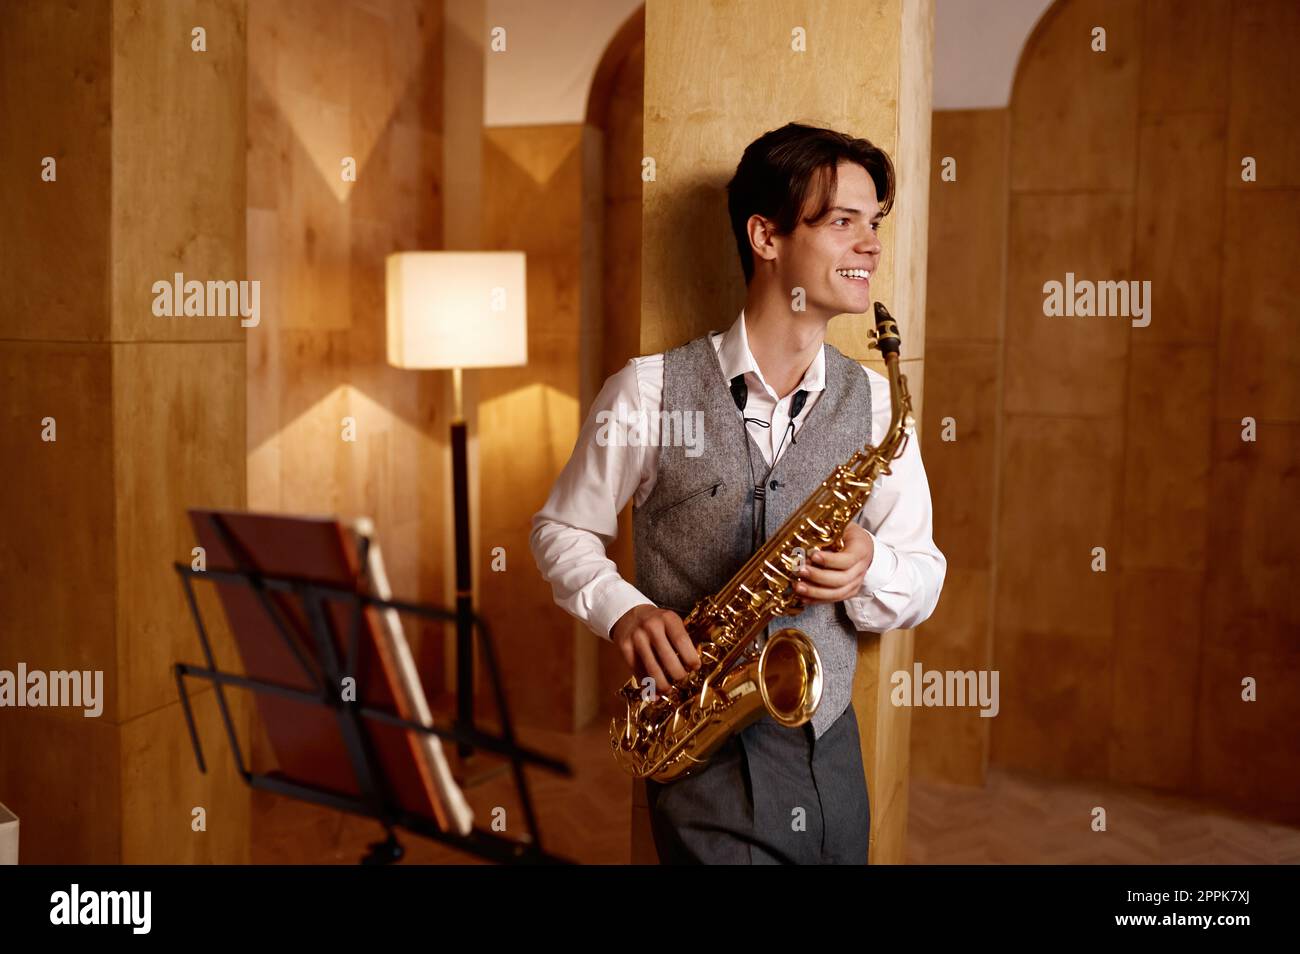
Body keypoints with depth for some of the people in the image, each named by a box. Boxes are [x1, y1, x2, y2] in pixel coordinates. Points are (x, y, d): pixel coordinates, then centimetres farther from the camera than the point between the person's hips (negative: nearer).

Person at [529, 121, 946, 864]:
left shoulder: (877, 402, 2)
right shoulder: (650, 389, -7)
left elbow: (924, 581, 6)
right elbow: (561, 531, 4)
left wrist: (870, 571, -16)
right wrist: (623, 611, -14)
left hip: (831, 756, 4)